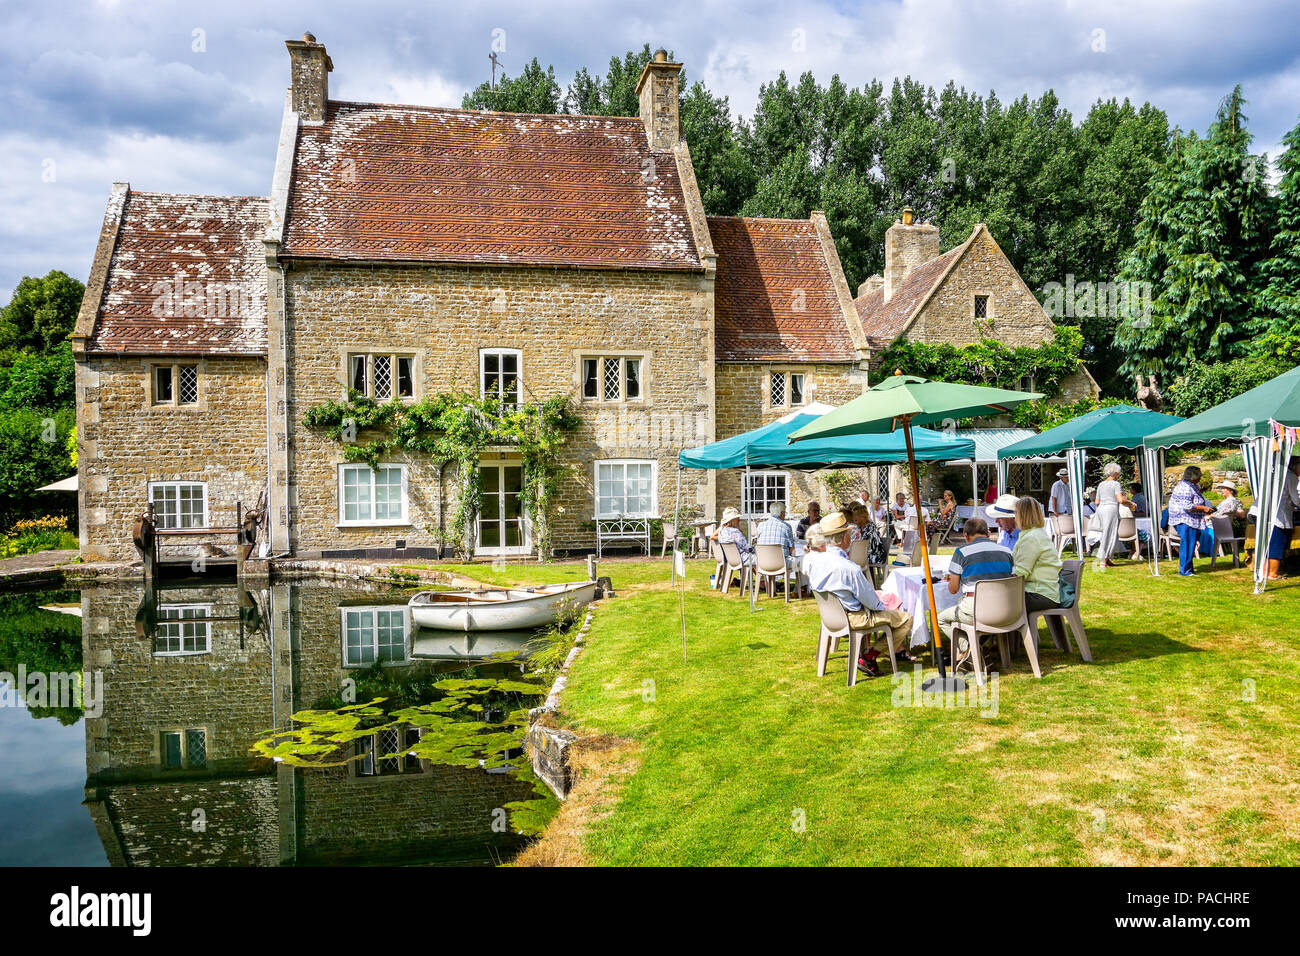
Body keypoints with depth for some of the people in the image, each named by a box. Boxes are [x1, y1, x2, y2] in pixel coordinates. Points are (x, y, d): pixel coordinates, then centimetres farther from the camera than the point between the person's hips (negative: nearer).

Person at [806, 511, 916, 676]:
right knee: (906, 619, 5)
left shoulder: (813, 558, -11)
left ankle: (898, 651, 32)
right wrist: (884, 606, 4)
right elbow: (872, 603, -20)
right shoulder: (850, 569, -32)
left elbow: (811, 585, 9)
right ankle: (869, 658, 6)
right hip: (852, 617, -8)